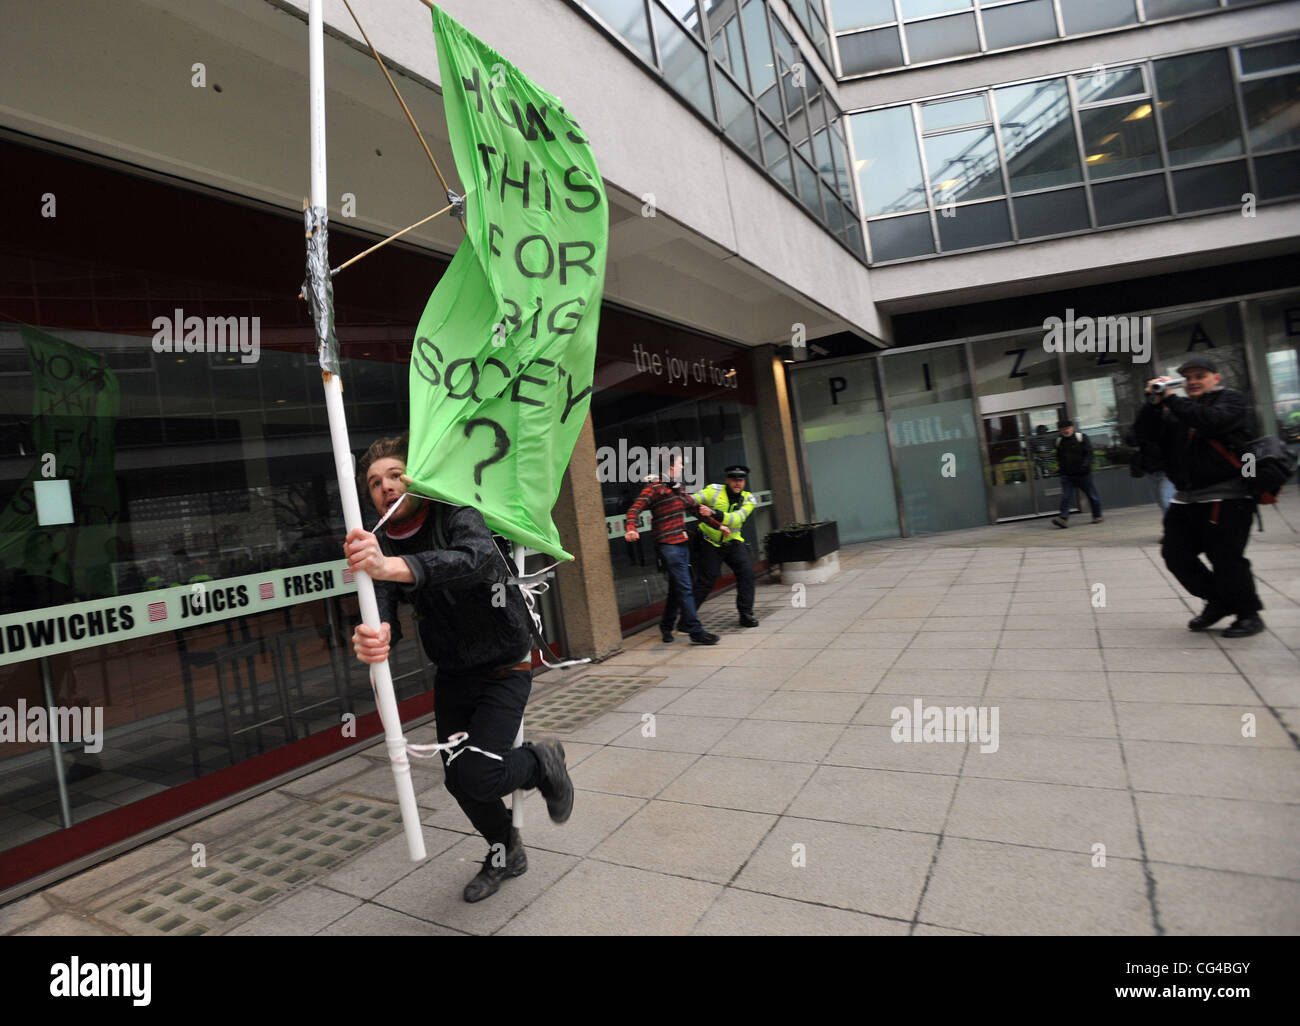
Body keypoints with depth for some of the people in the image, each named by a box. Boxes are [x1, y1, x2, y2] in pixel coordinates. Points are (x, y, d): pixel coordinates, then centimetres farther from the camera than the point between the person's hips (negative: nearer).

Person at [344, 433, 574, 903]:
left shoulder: (456, 516, -18)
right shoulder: (379, 546, -3)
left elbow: (477, 556, -42)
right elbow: (382, 611, -19)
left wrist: (391, 566, -58)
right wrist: (373, 637, -44)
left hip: (504, 667, -6)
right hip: (451, 674, 6)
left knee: (478, 774, -17)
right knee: (458, 779, 13)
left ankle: (543, 762, 16)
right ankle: (505, 853, 41)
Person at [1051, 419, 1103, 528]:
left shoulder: (1081, 437, -3)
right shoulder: (1059, 441, 10)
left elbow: (1089, 453, -7)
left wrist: (1085, 465, -20)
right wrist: (1060, 464, 6)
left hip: (1083, 474, -3)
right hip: (1066, 474, 3)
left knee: (1092, 495, 9)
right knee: (1066, 497, -9)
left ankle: (1097, 516, 25)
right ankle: (1063, 518, -16)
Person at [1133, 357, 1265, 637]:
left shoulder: (1231, 399, 3)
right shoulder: (1176, 410, 17)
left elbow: (1211, 421, -20)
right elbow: (1145, 435, 4)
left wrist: (1172, 399, -17)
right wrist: (1155, 403, -8)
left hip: (1225, 498, -6)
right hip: (1186, 498, 6)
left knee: (1226, 559, -8)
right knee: (1175, 554, 4)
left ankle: (1249, 614, 11)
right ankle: (1218, 601, 22)